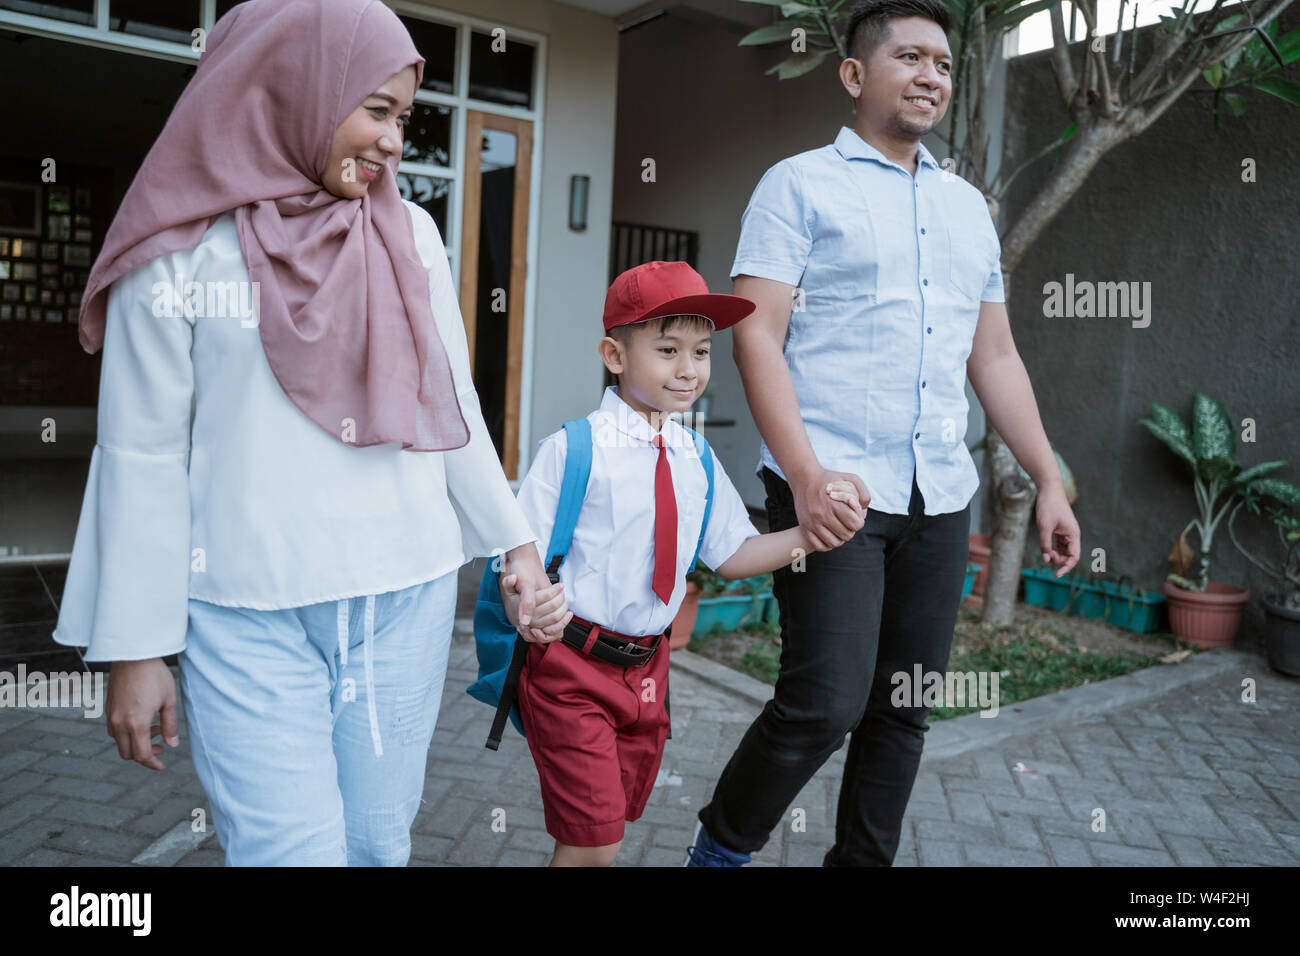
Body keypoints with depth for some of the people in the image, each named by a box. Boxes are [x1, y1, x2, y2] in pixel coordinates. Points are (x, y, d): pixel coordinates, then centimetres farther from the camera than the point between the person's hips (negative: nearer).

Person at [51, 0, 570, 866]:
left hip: (408, 598, 4)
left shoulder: (411, 232, 6)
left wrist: (517, 547, 4)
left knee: (380, 843, 13)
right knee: (293, 850, -3)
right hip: (250, 618, -3)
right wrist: (135, 647, -2)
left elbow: (453, 409, 9)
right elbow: (142, 454, -3)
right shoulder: (185, 250, -5)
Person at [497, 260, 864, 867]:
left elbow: (732, 555, 8)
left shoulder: (698, 462, 3)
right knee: (592, 842, -4)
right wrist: (524, 605, -33)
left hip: (647, 668, 6)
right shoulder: (573, 449, -13)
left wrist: (812, 533, -6)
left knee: (616, 817, 21)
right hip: (570, 666, -5)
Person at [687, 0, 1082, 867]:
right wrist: (807, 477, -19)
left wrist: (1050, 482, 13)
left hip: (941, 498, 6)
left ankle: (864, 860, 28)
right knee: (825, 704, -10)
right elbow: (757, 338, -8)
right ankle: (721, 846, 15)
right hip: (832, 487, -6)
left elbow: (995, 357, 21)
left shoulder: (968, 206, 19)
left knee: (904, 712, 10)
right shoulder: (800, 185, 2)